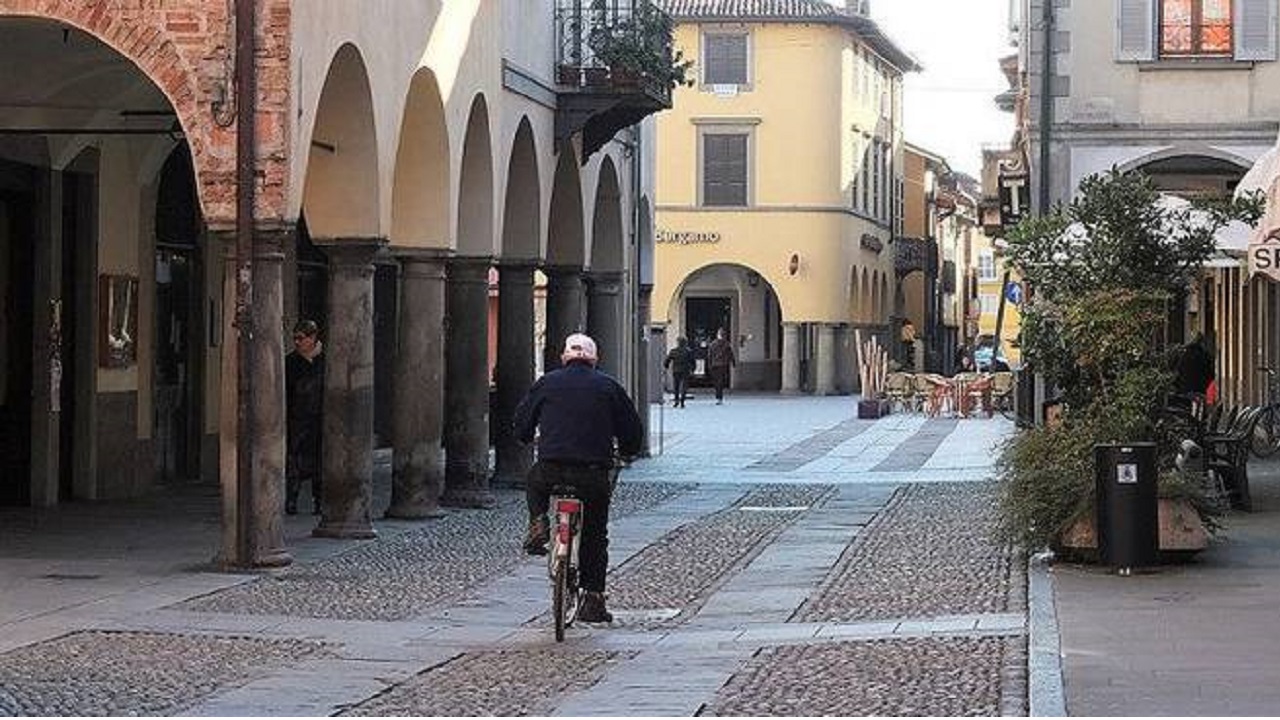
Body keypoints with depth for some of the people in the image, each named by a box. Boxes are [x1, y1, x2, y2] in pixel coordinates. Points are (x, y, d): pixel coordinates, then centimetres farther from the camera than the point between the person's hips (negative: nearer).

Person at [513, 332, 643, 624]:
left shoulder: (547, 382, 10)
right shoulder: (608, 387, 9)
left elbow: (521, 422, 16)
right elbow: (632, 428, 12)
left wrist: (530, 441, 38)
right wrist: (627, 452, 32)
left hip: (551, 468, 0)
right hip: (594, 473, 0)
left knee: (535, 483, 36)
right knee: (594, 536, 13)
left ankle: (538, 524, 12)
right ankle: (593, 599, 9)